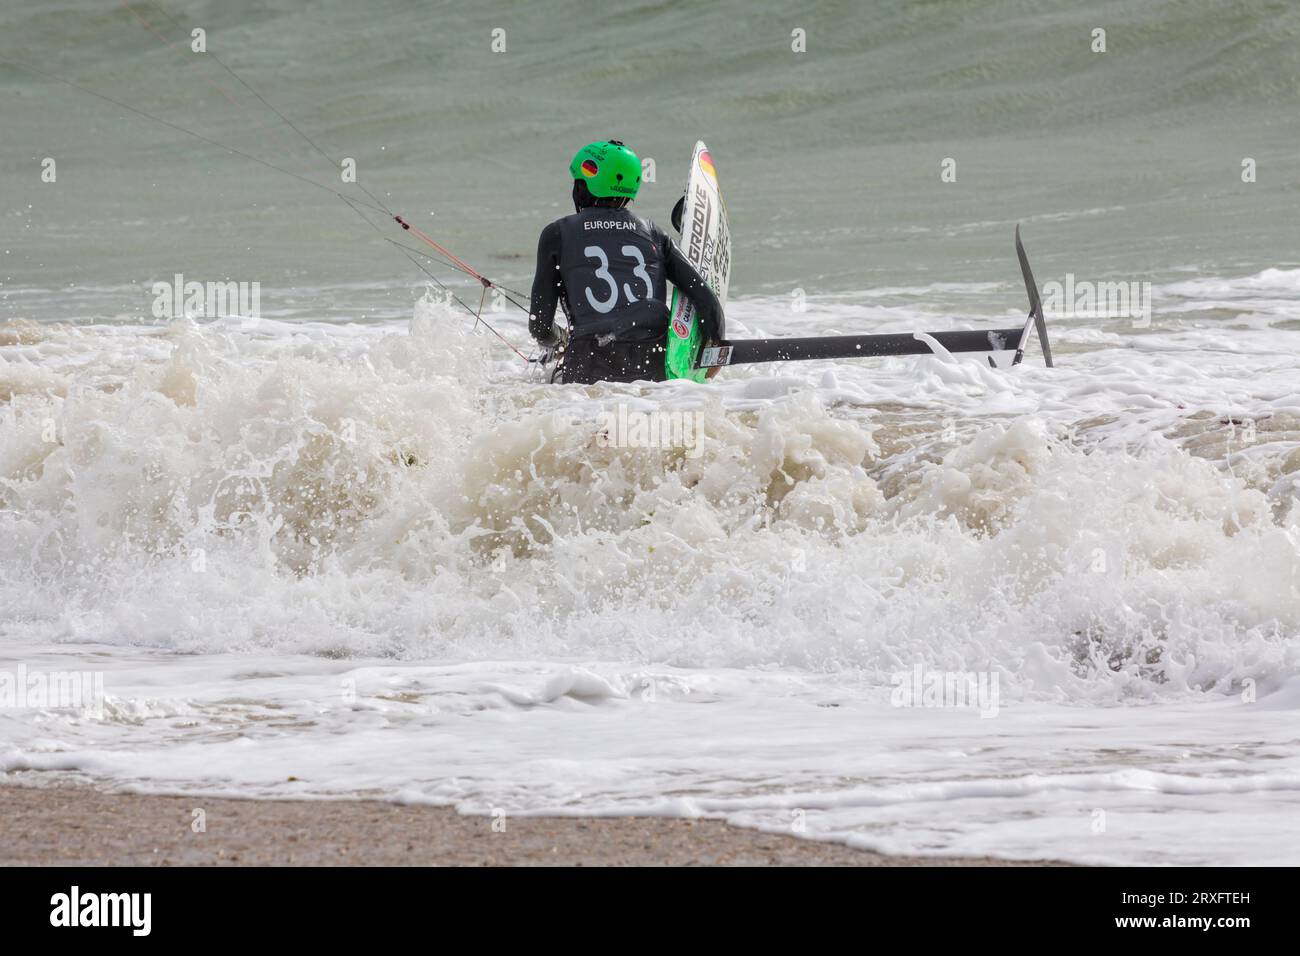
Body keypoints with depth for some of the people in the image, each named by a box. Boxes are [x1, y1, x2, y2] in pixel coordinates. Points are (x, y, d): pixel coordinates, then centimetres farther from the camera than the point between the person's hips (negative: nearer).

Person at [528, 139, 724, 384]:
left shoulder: (557, 234, 9)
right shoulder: (652, 233, 16)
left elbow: (540, 325, 11)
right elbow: (706, 301, 9)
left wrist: (556, 341, 33)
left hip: (591, 370, -2)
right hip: (655, 367, 2)